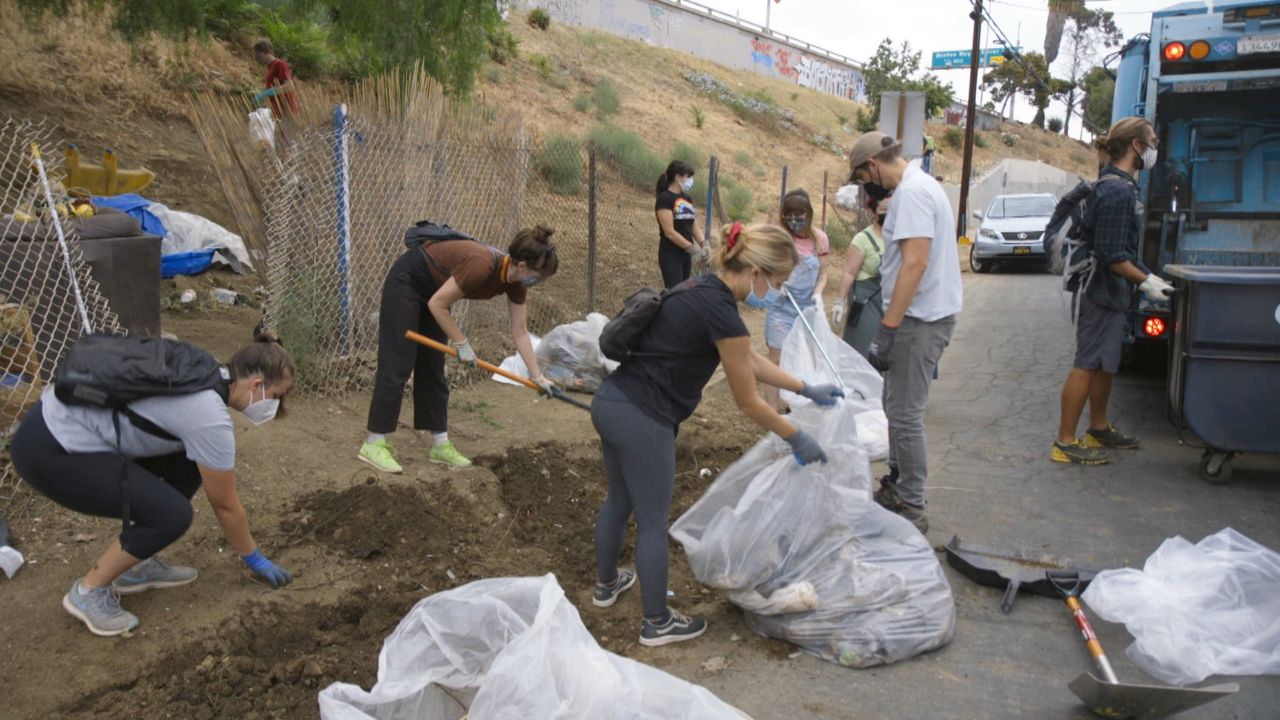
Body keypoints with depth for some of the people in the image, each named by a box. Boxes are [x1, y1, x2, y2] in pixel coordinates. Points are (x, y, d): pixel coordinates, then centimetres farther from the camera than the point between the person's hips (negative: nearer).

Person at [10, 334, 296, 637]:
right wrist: (254, 558, 7)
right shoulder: (210, 417, -21)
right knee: (171, 514, -15)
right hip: (49, 451, -10)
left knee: (191, 464, 11)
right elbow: (225, 504, -8)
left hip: (63, 420, 10)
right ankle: (88, 590, 6)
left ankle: (137, 566, 21)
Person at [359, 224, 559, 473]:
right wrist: (462, 344, -18)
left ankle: (440, 444, 10)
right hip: (406, 281, -8)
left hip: (434, 288, 8)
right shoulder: (481, 266, -35)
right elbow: (437, 304, -27)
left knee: (433, 368, 7)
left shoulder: (515, 281, -12)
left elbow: (519, 332, -3)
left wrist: (537, 377, -1)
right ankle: (372, 445, -1)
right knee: (397, 366, -7)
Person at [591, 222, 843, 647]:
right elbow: (749, 403, -10)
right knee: (653, 521, 7)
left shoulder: (705, 291, 9)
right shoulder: (721, 313, -19)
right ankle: (657, 624, 23)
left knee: (619, 501, 26)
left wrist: (806, 390, 25)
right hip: (641, 420, -10)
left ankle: (606, 584, 47)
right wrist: (798, 440, 4)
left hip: (612, 404, 10)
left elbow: (751, 361, 21)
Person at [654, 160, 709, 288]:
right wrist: (692, 247, -19)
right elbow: (669, 232, -18)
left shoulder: (687, 199, 12)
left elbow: (694, 226, 13)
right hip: (670, 254, -8)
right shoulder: (665, 198, -13)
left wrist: (704, 244, -4)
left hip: (685, 254, 8)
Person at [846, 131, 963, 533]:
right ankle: (897, 488, 31)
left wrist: (887, 328, -26)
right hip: (922, 316, 11)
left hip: (920, 319, -11)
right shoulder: (917, 187, 16)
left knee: (905, 414, -5)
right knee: (898, 407, 19)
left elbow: (915, 263, -26)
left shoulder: (912, 192, -17)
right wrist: (892, 323, 19)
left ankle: (911, 508, 4)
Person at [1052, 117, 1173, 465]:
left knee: (1105, 364, 19)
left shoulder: (1115, 185, 13)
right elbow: (1112, 256, -23)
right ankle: (1065, 443, 0)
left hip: (1107, 291, 11)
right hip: (1103, 290, -11)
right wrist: (1146, 282, -16)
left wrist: (1146, 276, 16)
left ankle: (1099, 429, 33)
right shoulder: (1118, 191, -20)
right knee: (1087, 365, -6)